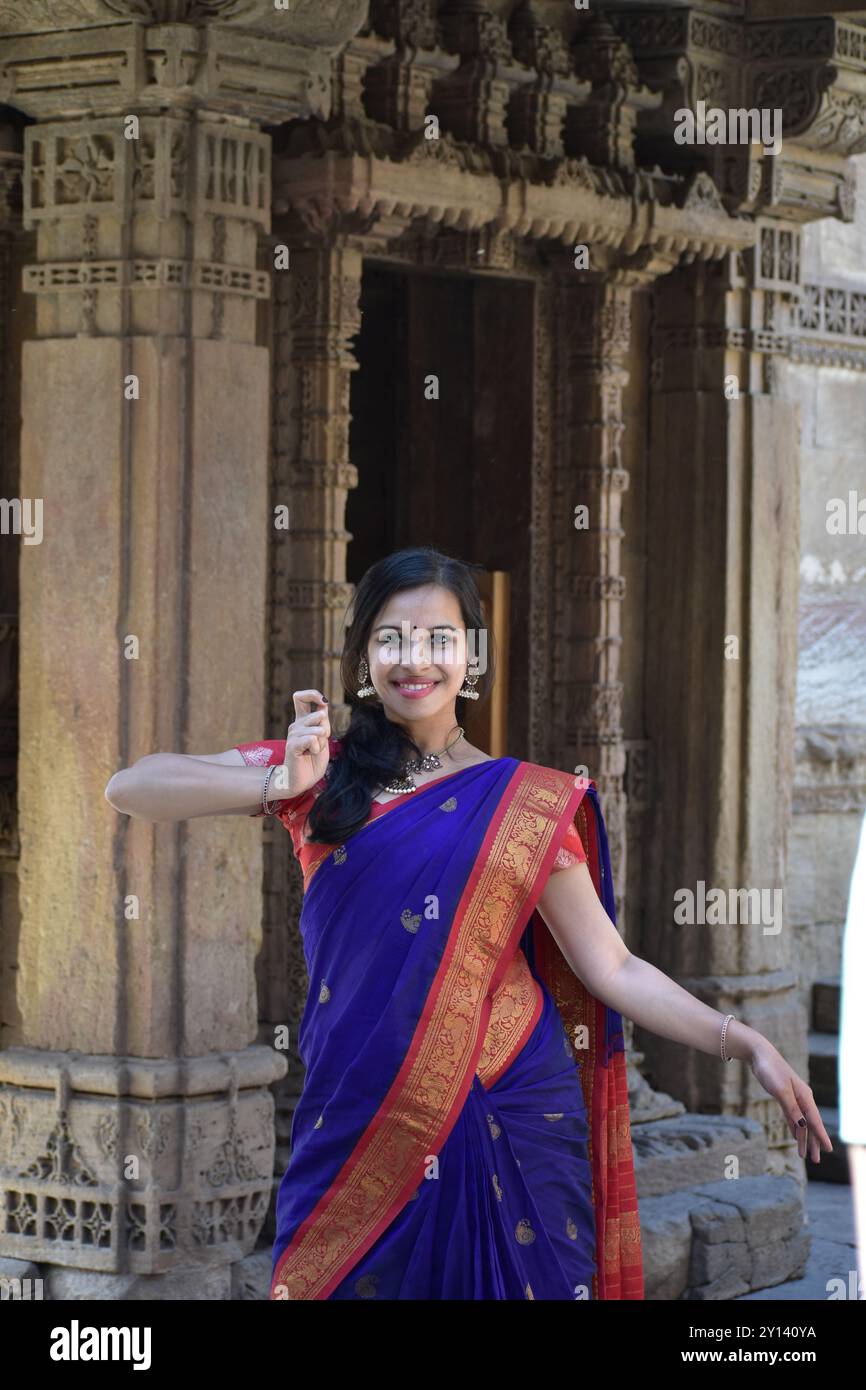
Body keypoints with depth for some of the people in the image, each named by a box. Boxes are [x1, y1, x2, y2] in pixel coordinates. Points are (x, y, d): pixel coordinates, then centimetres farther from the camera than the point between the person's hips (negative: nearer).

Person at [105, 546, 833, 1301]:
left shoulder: (527, 804, 5)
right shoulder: (325, 773, 7)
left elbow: (612, 968, 2)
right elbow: (130, 788, -1)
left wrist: (742, 1041, -9)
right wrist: (278, 786, -15)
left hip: (507, 1122, -1)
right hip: (358, 1127, 1)